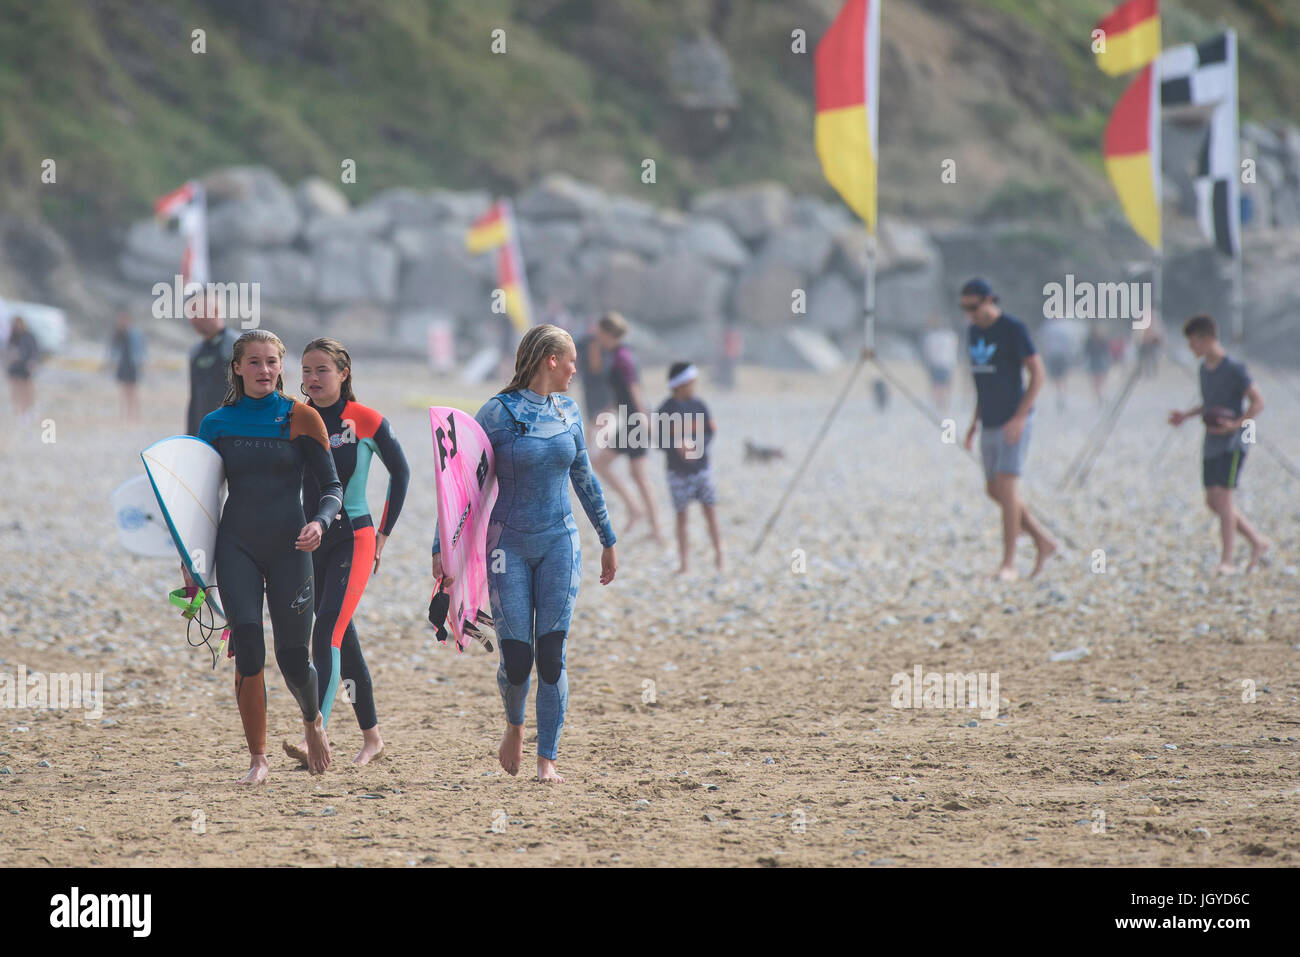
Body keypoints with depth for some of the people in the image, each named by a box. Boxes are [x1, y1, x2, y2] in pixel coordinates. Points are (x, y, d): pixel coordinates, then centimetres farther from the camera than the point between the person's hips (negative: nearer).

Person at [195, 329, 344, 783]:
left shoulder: (301, 419, 0)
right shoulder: (217, 424, 5)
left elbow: (332, 486, 2)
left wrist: (319, 522, -18)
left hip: (288, 546, -1)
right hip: (237, 546, 1)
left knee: (292, 658, 1)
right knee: (248, 651, -13)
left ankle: (313, 721, 35)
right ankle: (258, 758, -3)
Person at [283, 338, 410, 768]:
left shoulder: (365, 421, -6)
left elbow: (400, 473, 5)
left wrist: (383, 534, 4)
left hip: (353, 539, -4)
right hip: (309, 539, 5)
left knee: (327, 634, -19)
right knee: (343, 639, 11)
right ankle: (371, 736, 23)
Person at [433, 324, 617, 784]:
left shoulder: (568, 410, 7)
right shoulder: (498, 413, -8)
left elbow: (584, 478, 19)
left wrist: (608, 540, 24)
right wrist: (442, 547, -12)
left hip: (559, 543, 3)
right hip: (510, 545, -3)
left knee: (552, 655, -4)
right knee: (516, 658, -4)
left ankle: (547, 759, 2)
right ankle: (514, 725, 28)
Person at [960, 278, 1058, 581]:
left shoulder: (1013, 329, -12)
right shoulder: (975, 331, 11)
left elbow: (1037, 372, -13)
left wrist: (1019, 417, -20)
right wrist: (975, 421, 17)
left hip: (1013, 422, -8)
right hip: (989, 424, 8)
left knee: (1005, 486, -12)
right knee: (995, 491, 8)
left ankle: (1009, 564, -8)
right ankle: (1043, 542, 21)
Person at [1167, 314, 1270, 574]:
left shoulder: (1234, 369, -14)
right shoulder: (1204, 367, 10)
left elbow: (1258, 402, -13)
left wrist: (1236, 425, -25)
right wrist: (1186, 415, 10)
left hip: (1232, 444, -8)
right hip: (1211, 445, 8)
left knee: (1223, 497, -13)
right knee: (1213, 501, 6)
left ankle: (1227, 560, -9)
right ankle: (1257, 542, 19)